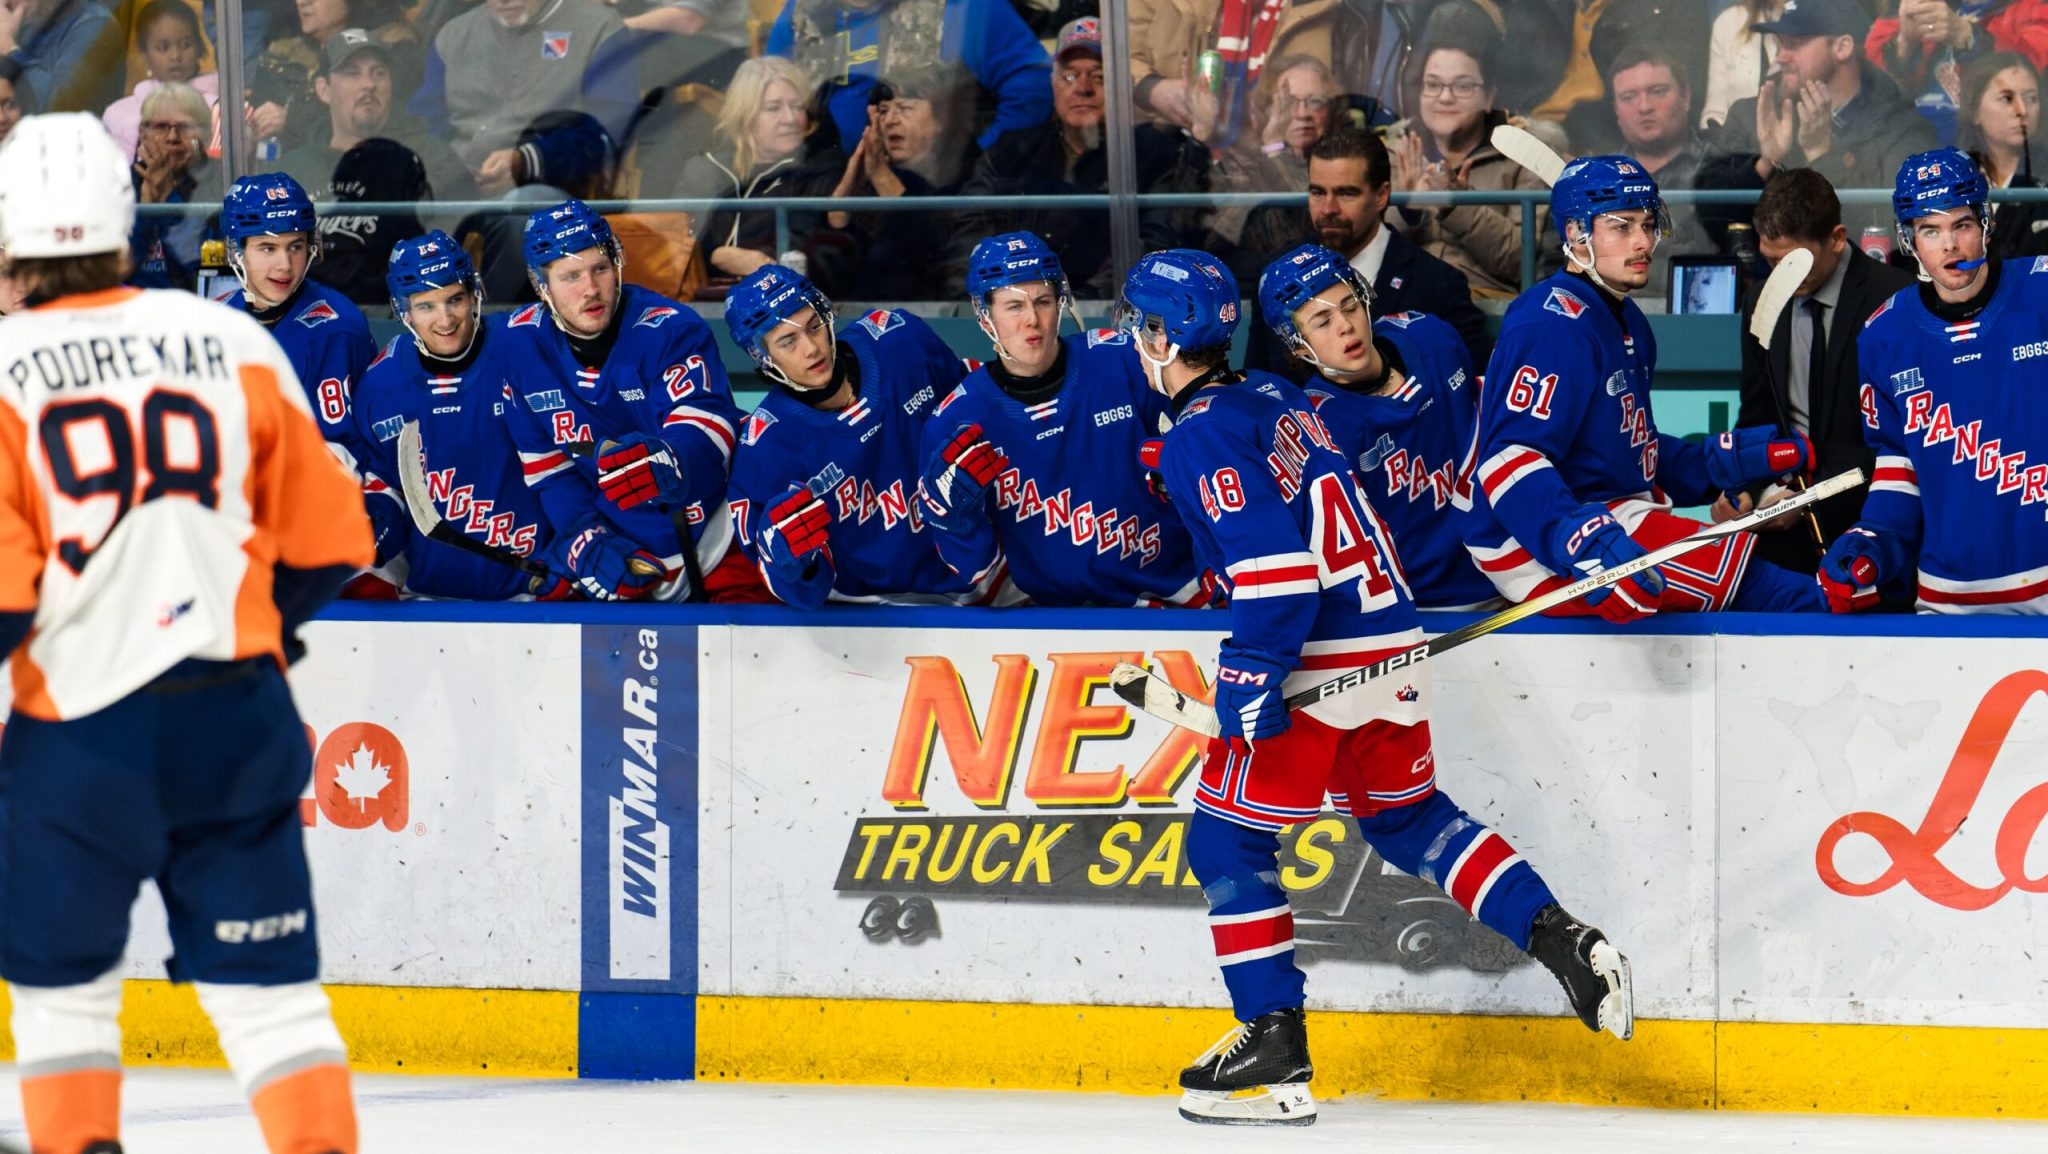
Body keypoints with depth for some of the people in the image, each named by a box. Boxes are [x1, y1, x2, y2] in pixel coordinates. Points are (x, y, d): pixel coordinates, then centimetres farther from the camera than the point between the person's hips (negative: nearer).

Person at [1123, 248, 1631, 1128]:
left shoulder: (1202, 435, -11)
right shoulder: (1276, 399, 17)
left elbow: (1267, 555, -20)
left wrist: (1253, 677, -21)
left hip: (1318, 660, -9)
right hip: (1388, 636, 9)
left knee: (1228, 842, 1)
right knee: (1407, 818, 24)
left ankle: (1275, 1048, -1)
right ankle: (1559, 938, 11)